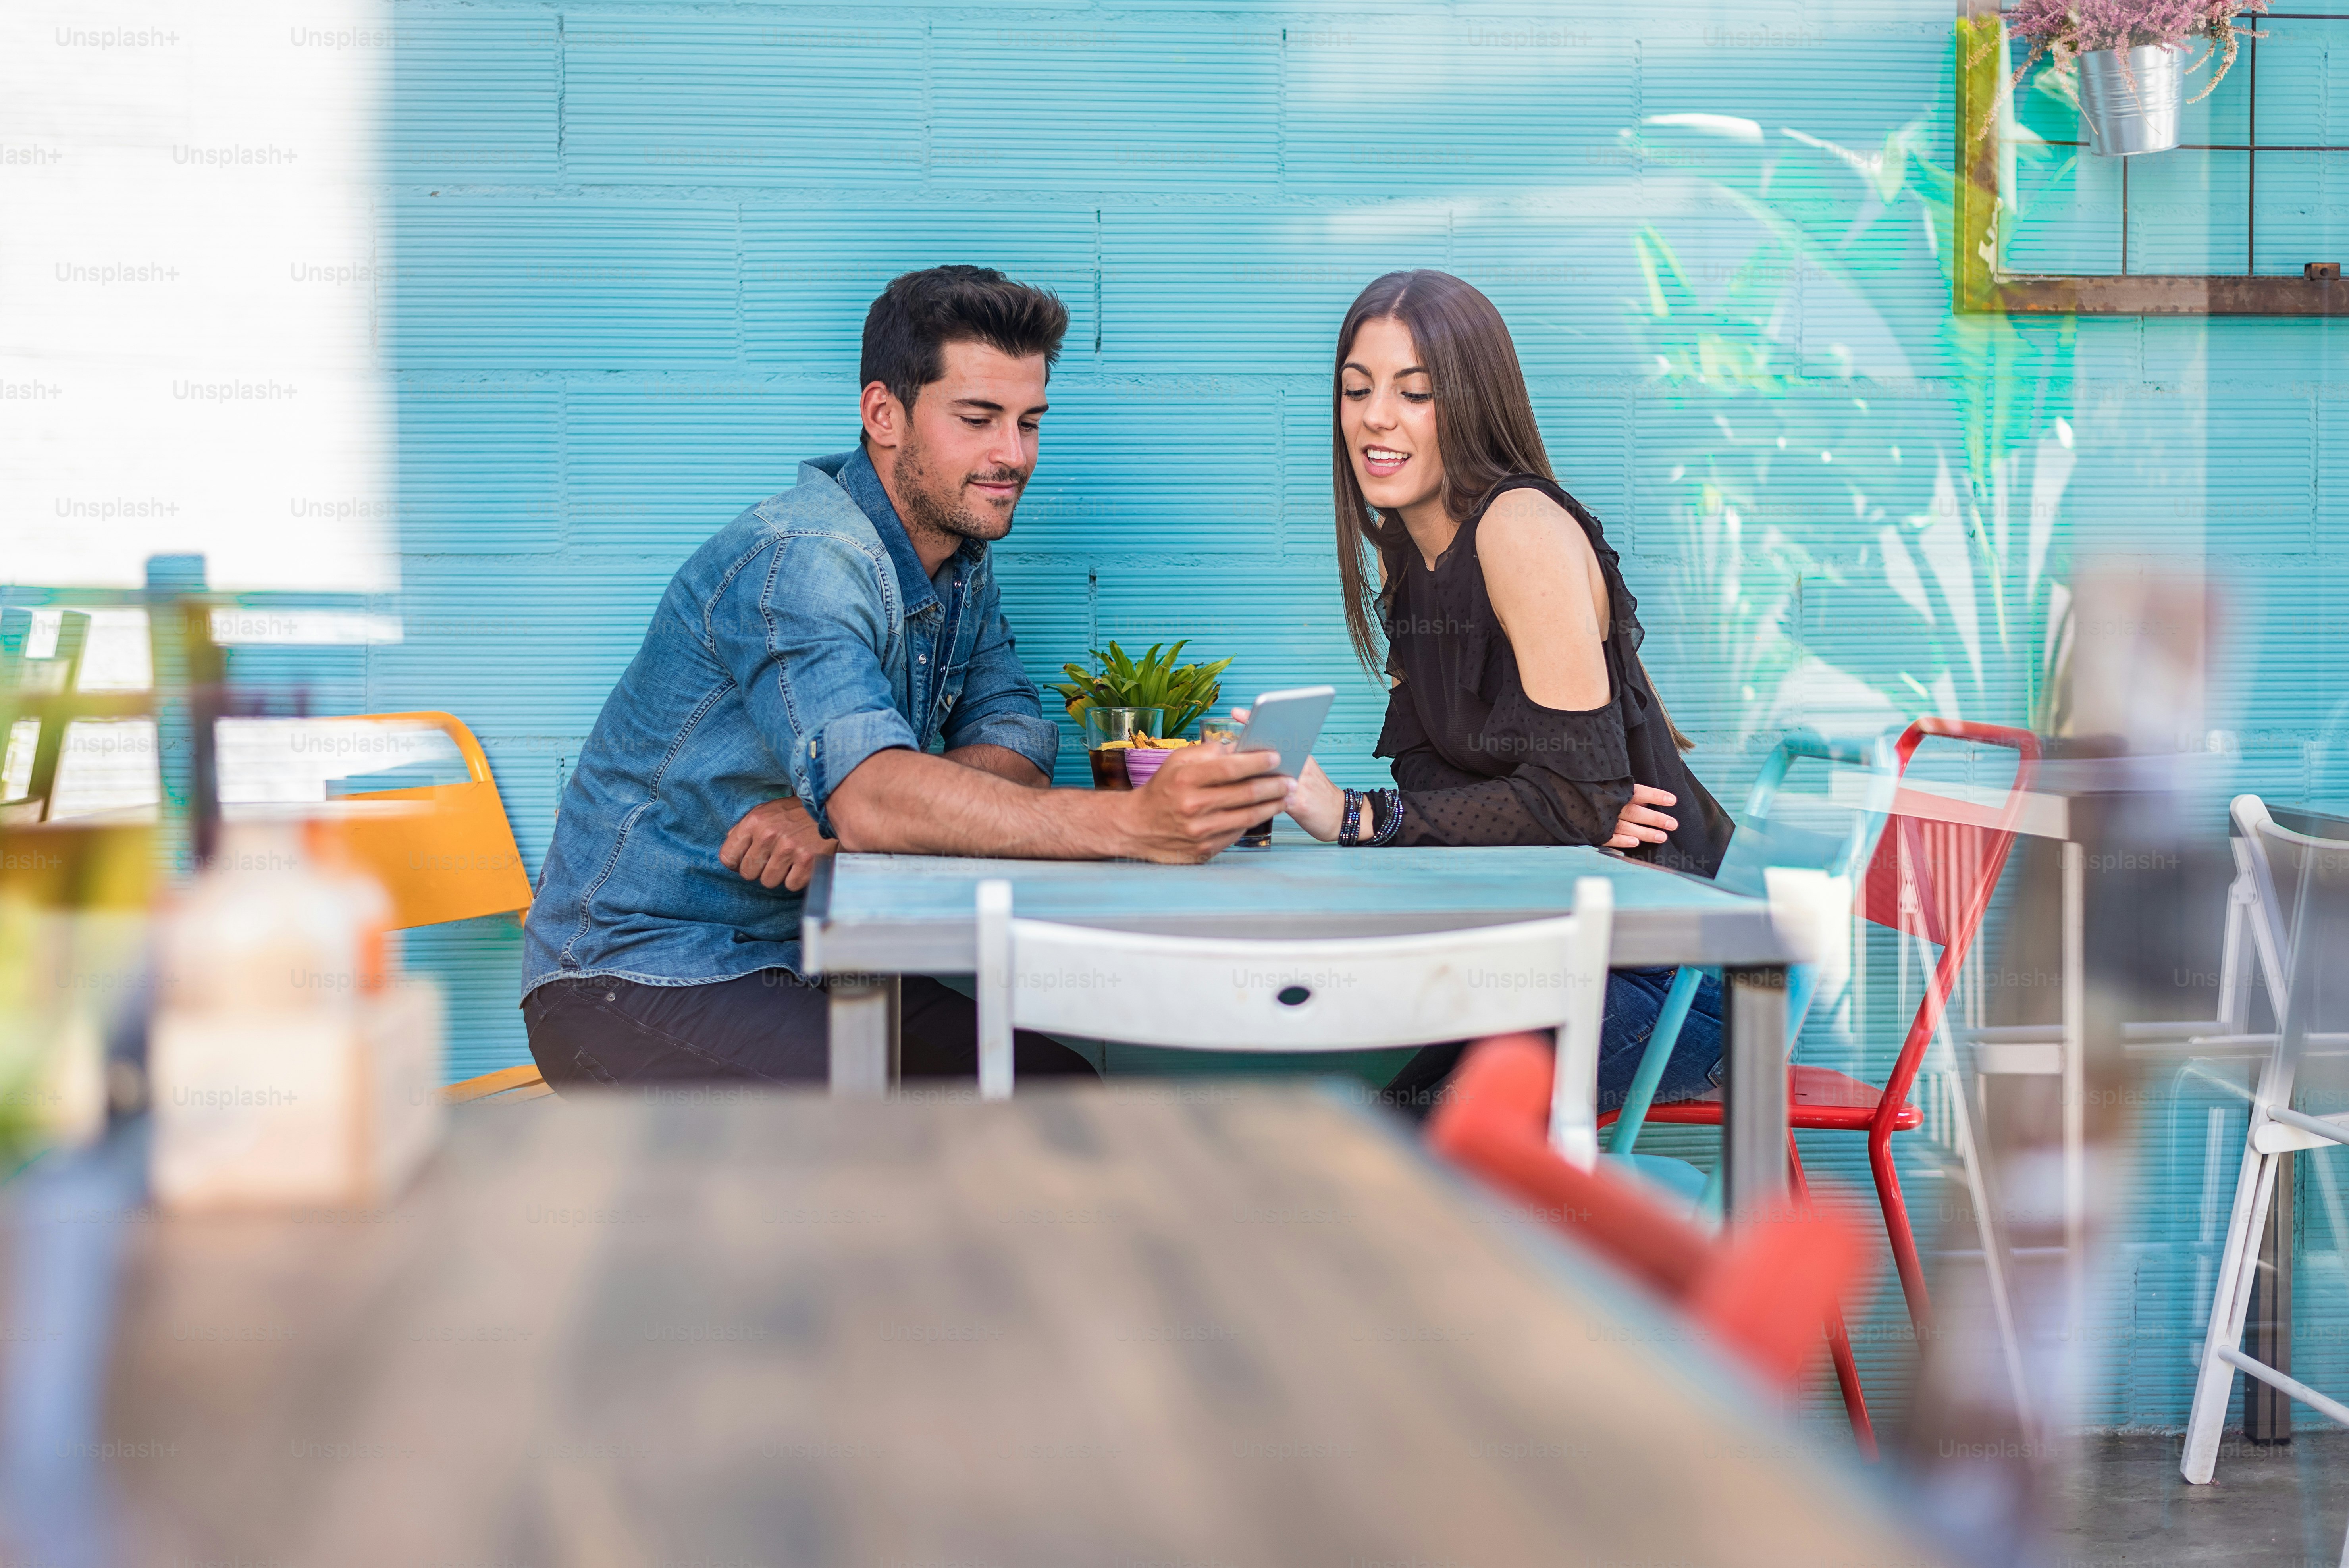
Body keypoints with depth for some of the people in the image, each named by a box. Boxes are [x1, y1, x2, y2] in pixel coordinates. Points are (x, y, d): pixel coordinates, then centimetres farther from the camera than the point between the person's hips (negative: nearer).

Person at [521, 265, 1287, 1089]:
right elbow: (871, 796, -39)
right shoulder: (799, 559, -24)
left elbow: (1015, 752, -2)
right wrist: (1136, 823, -50)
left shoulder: (961, 563, 7)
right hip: (636, 977, -8)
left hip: (800, 960, 9)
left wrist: (835, 813, -22)